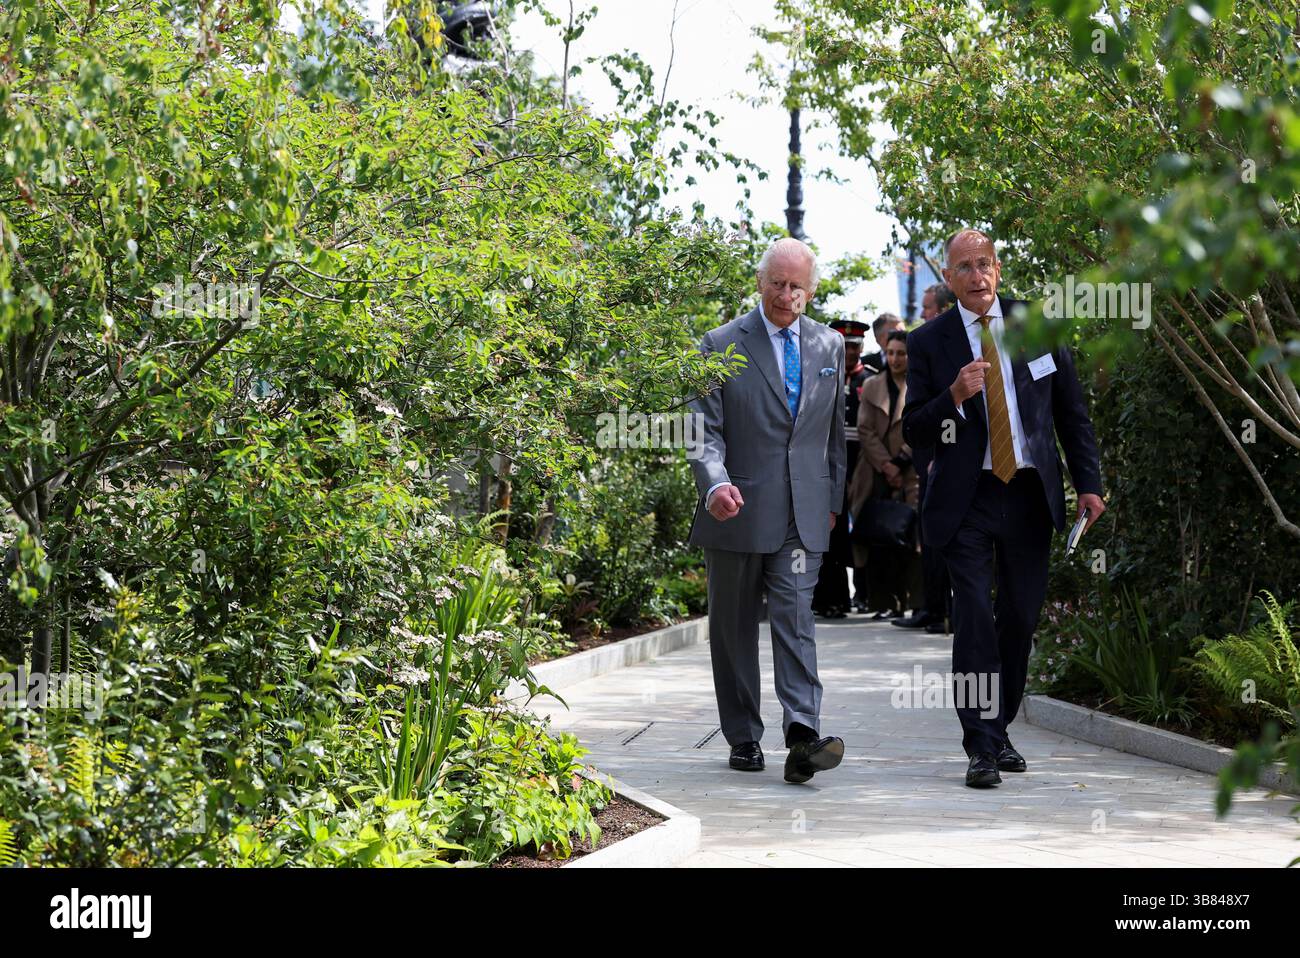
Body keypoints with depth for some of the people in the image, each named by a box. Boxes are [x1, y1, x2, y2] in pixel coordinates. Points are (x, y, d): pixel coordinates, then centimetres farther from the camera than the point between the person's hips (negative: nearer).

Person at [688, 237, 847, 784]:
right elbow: (705, 428, -8)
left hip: (802, 514, 1)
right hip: (736, 512, -1)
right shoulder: (721, 345, -1)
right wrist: (715, 483, -26)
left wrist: (833, 501, 16)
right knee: (734, 629, 8)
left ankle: (803, 736, -22)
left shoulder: (830, 345, 10)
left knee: (795, 617, -13)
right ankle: (743, 739, 18)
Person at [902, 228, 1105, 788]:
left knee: (1021, 618, 6)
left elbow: (1072, 412, 11)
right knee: (974, 618, -9)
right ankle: (981, 747, -5)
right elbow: (913, 431, -1)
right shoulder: (929, 342, 1)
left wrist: (1088, 483, 4)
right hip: (968, 501, -2)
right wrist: (954, 396, -19)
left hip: (1030, 494, 2)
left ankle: (998, 729, 22)